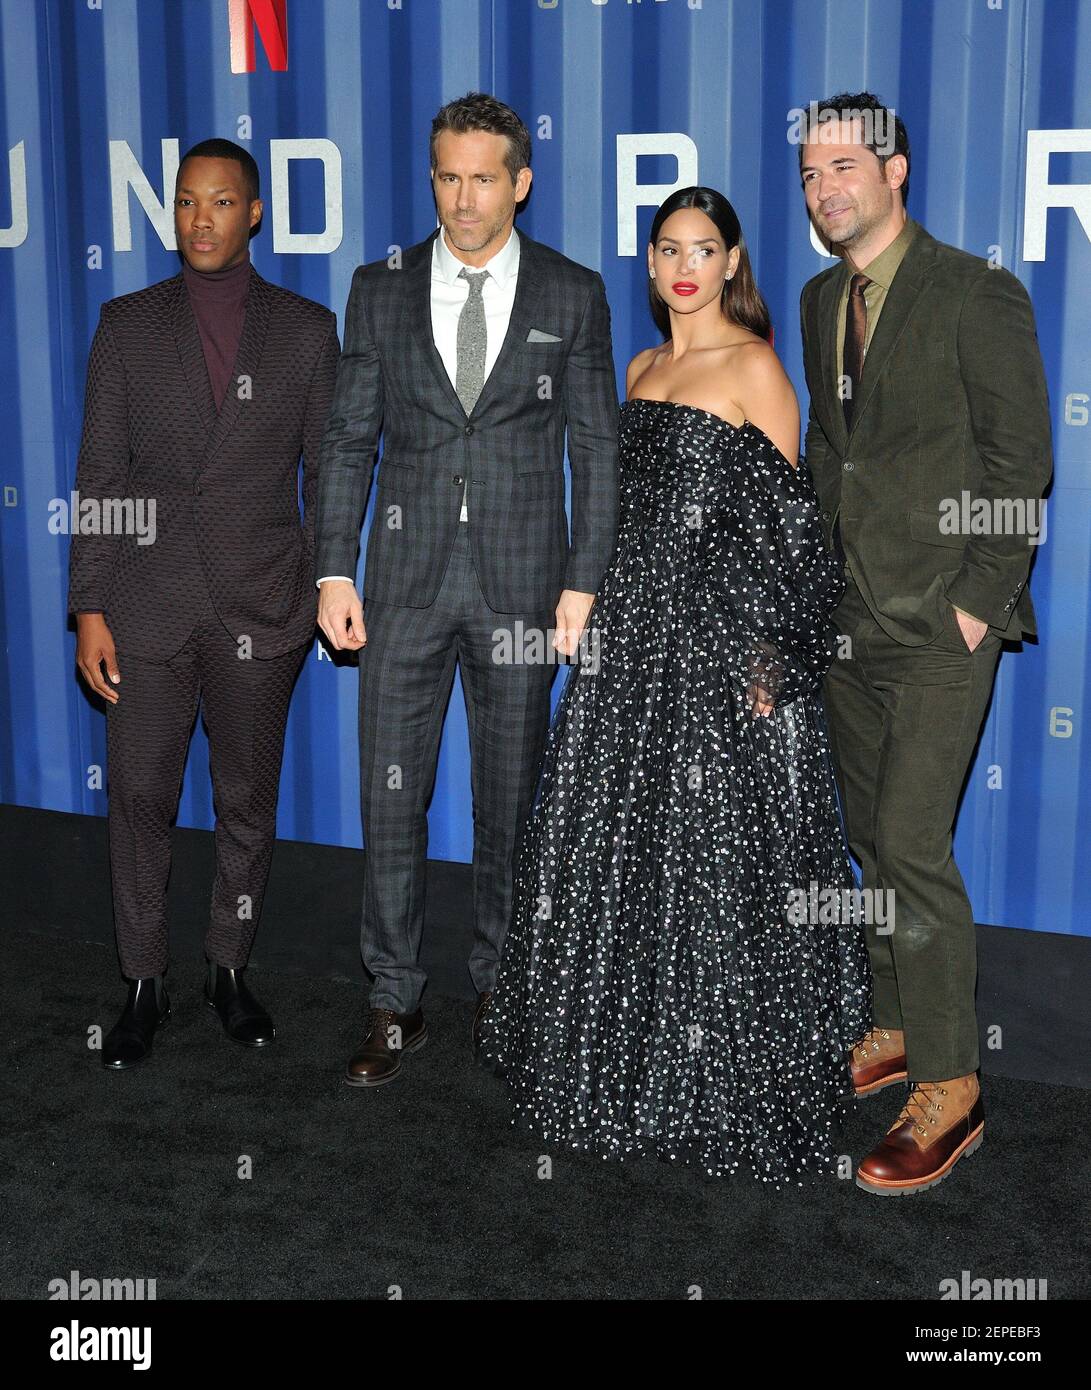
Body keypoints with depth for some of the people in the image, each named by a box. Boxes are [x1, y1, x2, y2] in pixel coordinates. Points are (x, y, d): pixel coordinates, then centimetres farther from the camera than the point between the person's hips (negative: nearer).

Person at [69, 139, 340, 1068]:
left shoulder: (307, 330, 5)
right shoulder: (128, 326, 5)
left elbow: (327, 471, 6)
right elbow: (100, 477, 2)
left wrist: (329, 586, 0)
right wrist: (89, 609, -4)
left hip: (263, 611, 0)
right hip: (148, 607, 0)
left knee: (248, 803, 10)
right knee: (140, 799, 4)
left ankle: (231, 969, 27)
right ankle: (145, 984, 20)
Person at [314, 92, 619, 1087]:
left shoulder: (572, 295, 2)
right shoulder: (381, 290, 5)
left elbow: (596, 448, 2)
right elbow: (349, 438, 5)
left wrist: (584, 583, -5)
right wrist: (336, 572, -3)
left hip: (521, 582, -1)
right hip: (406, 577, 1)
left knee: (511, 798, 10)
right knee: (390, 793, 2)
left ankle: (499, 986, 27)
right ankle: (395, 1004, 15)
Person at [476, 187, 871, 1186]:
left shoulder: (754, 367, -6)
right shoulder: (642, 368, 14)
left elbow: (787, 524, -9)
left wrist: (770, 654, -15)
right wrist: (597, 610, 13)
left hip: (725, 640, -7)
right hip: (633, 627, 7)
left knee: (714, 853, -1)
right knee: (615, 847, 11)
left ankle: (724, 1085, 13)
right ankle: (632, 1054, 27)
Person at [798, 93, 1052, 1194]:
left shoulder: (977, 296, -9)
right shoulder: (820, 302, 12)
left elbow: (1022, 462, -10)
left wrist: (980, 599, -14)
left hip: (942, 622, -7)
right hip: (850, 618, 7)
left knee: (912, 845, -12)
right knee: (873, 838, 13)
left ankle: (950, 1087, 0)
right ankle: (898, 1030, 28)